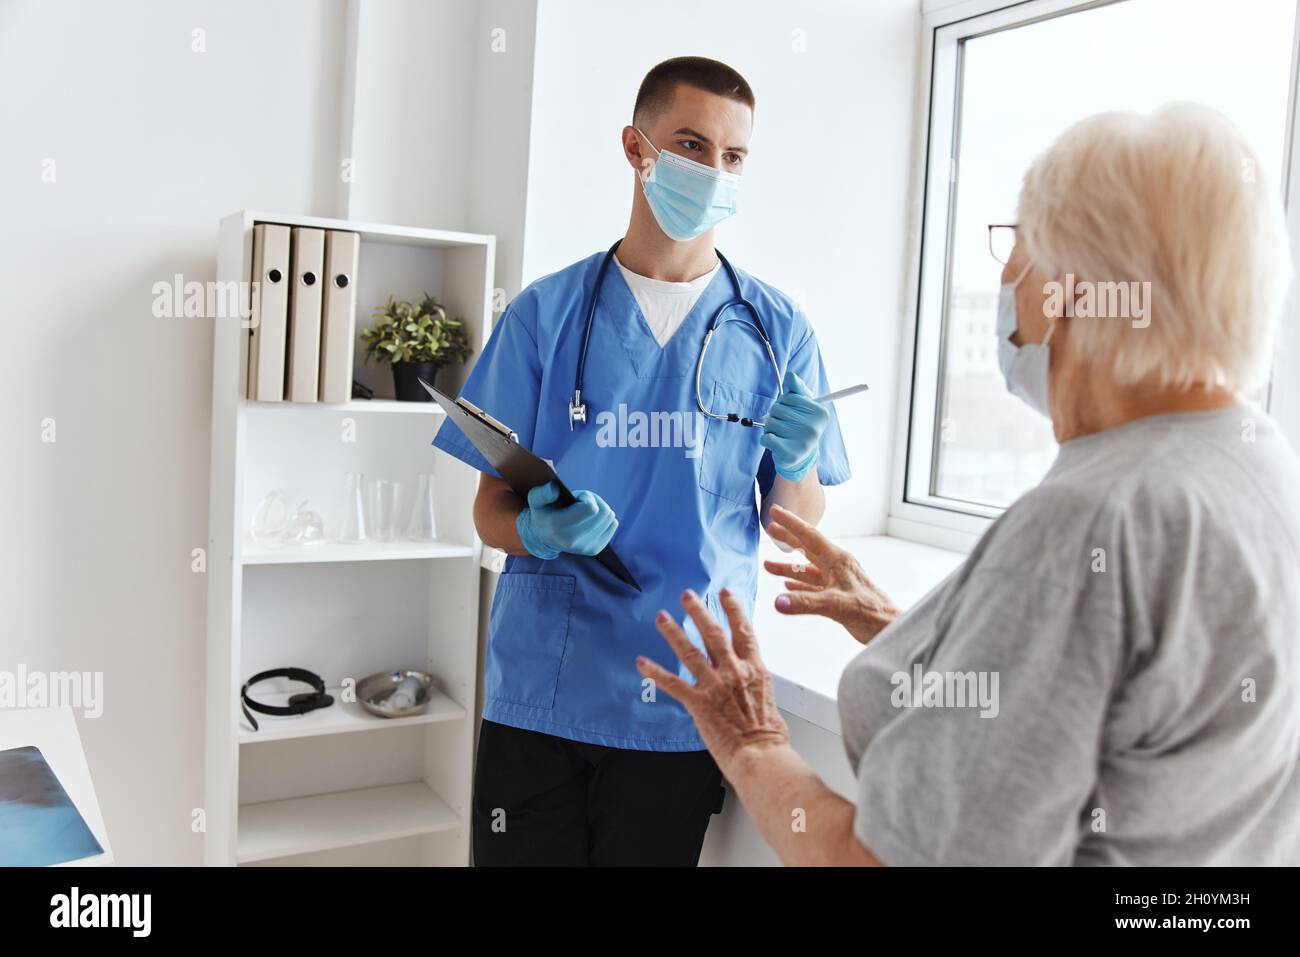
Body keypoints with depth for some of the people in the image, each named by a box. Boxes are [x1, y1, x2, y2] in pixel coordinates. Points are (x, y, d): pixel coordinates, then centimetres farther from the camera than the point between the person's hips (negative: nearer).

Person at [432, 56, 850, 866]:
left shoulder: (777, 329, 2)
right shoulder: (546, 313, 0)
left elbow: (800, 526, 6)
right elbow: (492, 509, 3)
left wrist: (795, 466, -16)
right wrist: (543, 533, -19)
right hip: (541, 686, 0)